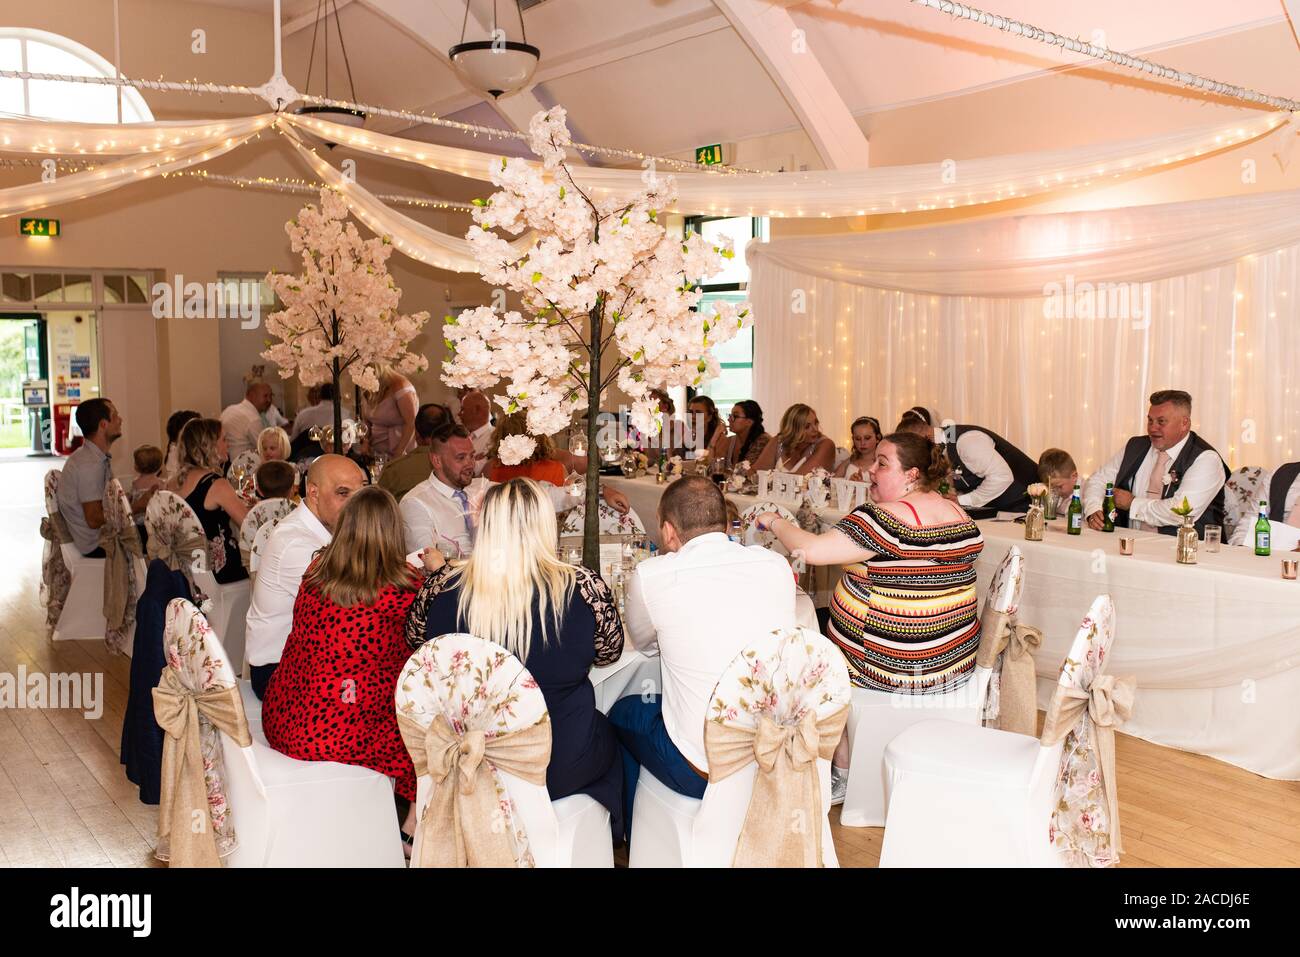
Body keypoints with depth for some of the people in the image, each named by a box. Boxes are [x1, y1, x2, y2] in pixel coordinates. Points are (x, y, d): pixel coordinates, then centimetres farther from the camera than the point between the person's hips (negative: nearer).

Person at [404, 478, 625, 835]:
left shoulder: (441, 587, -17)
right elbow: (609, 652, -1)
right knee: (607, 735, 32)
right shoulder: (585, 588, -21)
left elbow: (414, 641, 6)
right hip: (561, 772, -1)